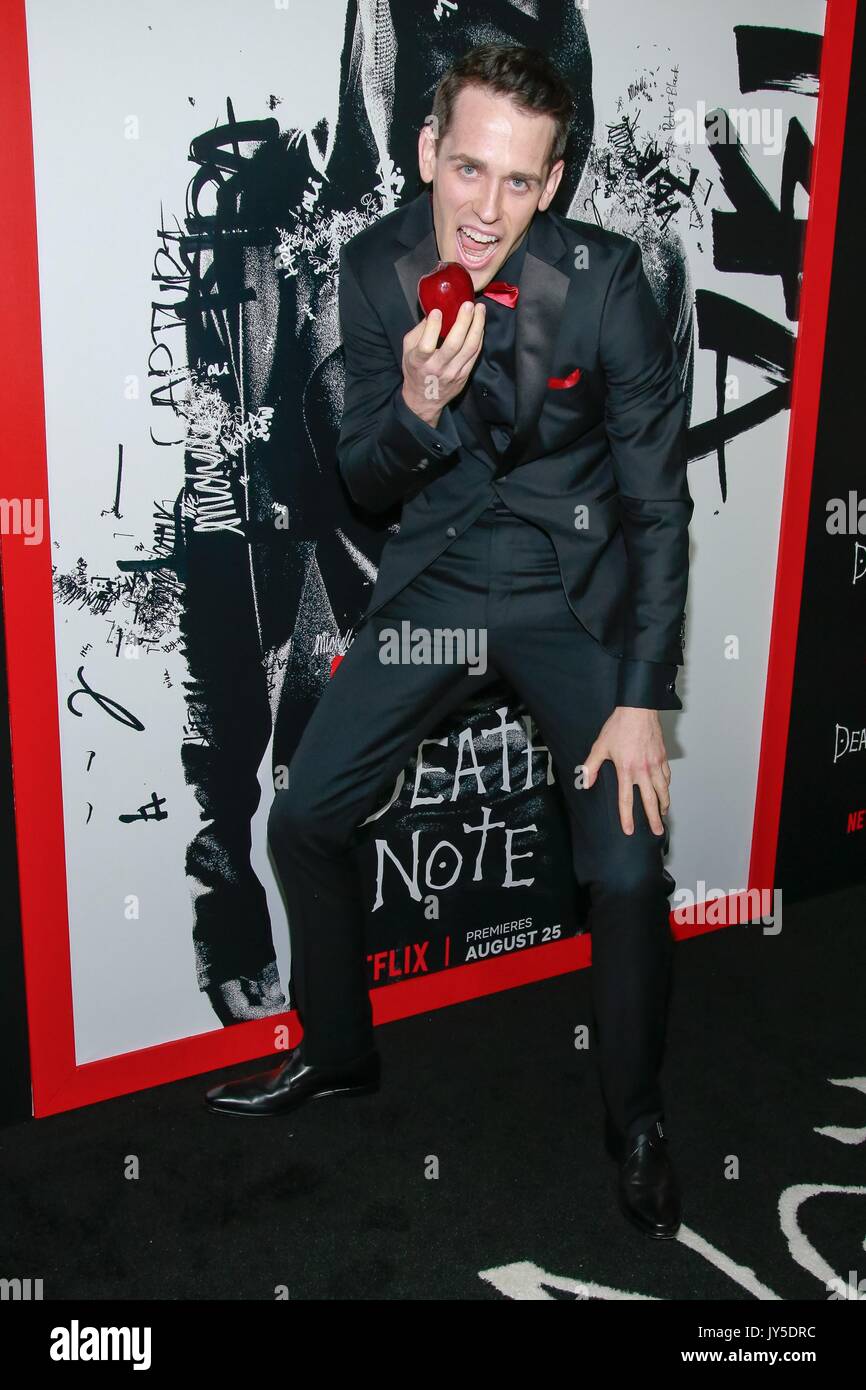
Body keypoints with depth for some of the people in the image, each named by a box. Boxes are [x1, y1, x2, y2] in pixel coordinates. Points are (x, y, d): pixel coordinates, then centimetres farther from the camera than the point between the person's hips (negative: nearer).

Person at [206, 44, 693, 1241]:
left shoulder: (604, 279, -16)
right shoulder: (379, 267, -7)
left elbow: (658, 500, -11)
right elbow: (366, 483, -3)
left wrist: (643, 699, -14)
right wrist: (418, 408, -27)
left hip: (575, 591, -3)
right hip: (437, 581, 4)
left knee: (628, 871, -12)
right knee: (302, 819, 3)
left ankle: (636, 1121, 18)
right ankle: (338, 1052, 30)